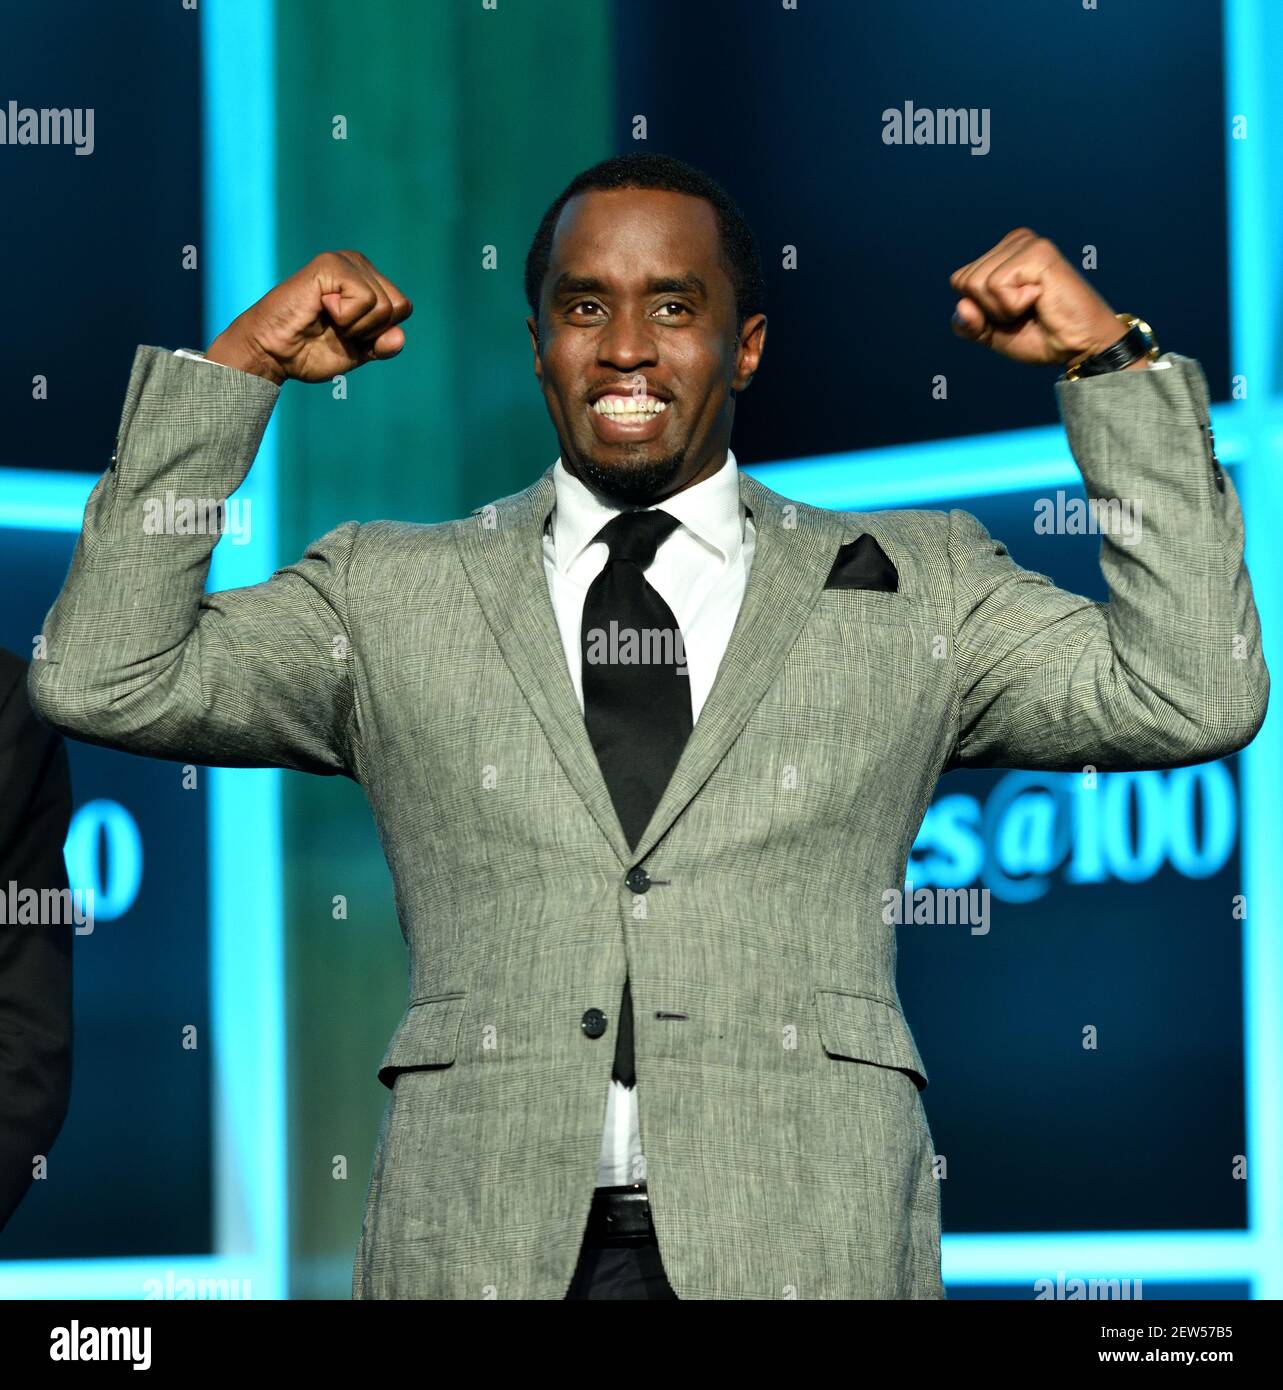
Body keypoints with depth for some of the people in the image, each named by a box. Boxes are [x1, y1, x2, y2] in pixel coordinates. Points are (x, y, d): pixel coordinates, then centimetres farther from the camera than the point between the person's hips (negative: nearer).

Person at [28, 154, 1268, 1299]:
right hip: (479, 1244, 0)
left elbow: (1192, 700, 5)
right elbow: (105, 679, 7)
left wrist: (1112, 363, 3)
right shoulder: (392, 593, 15)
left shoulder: (913, 588, 14)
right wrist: (236, 369, 6)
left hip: (805, 1245, 0)